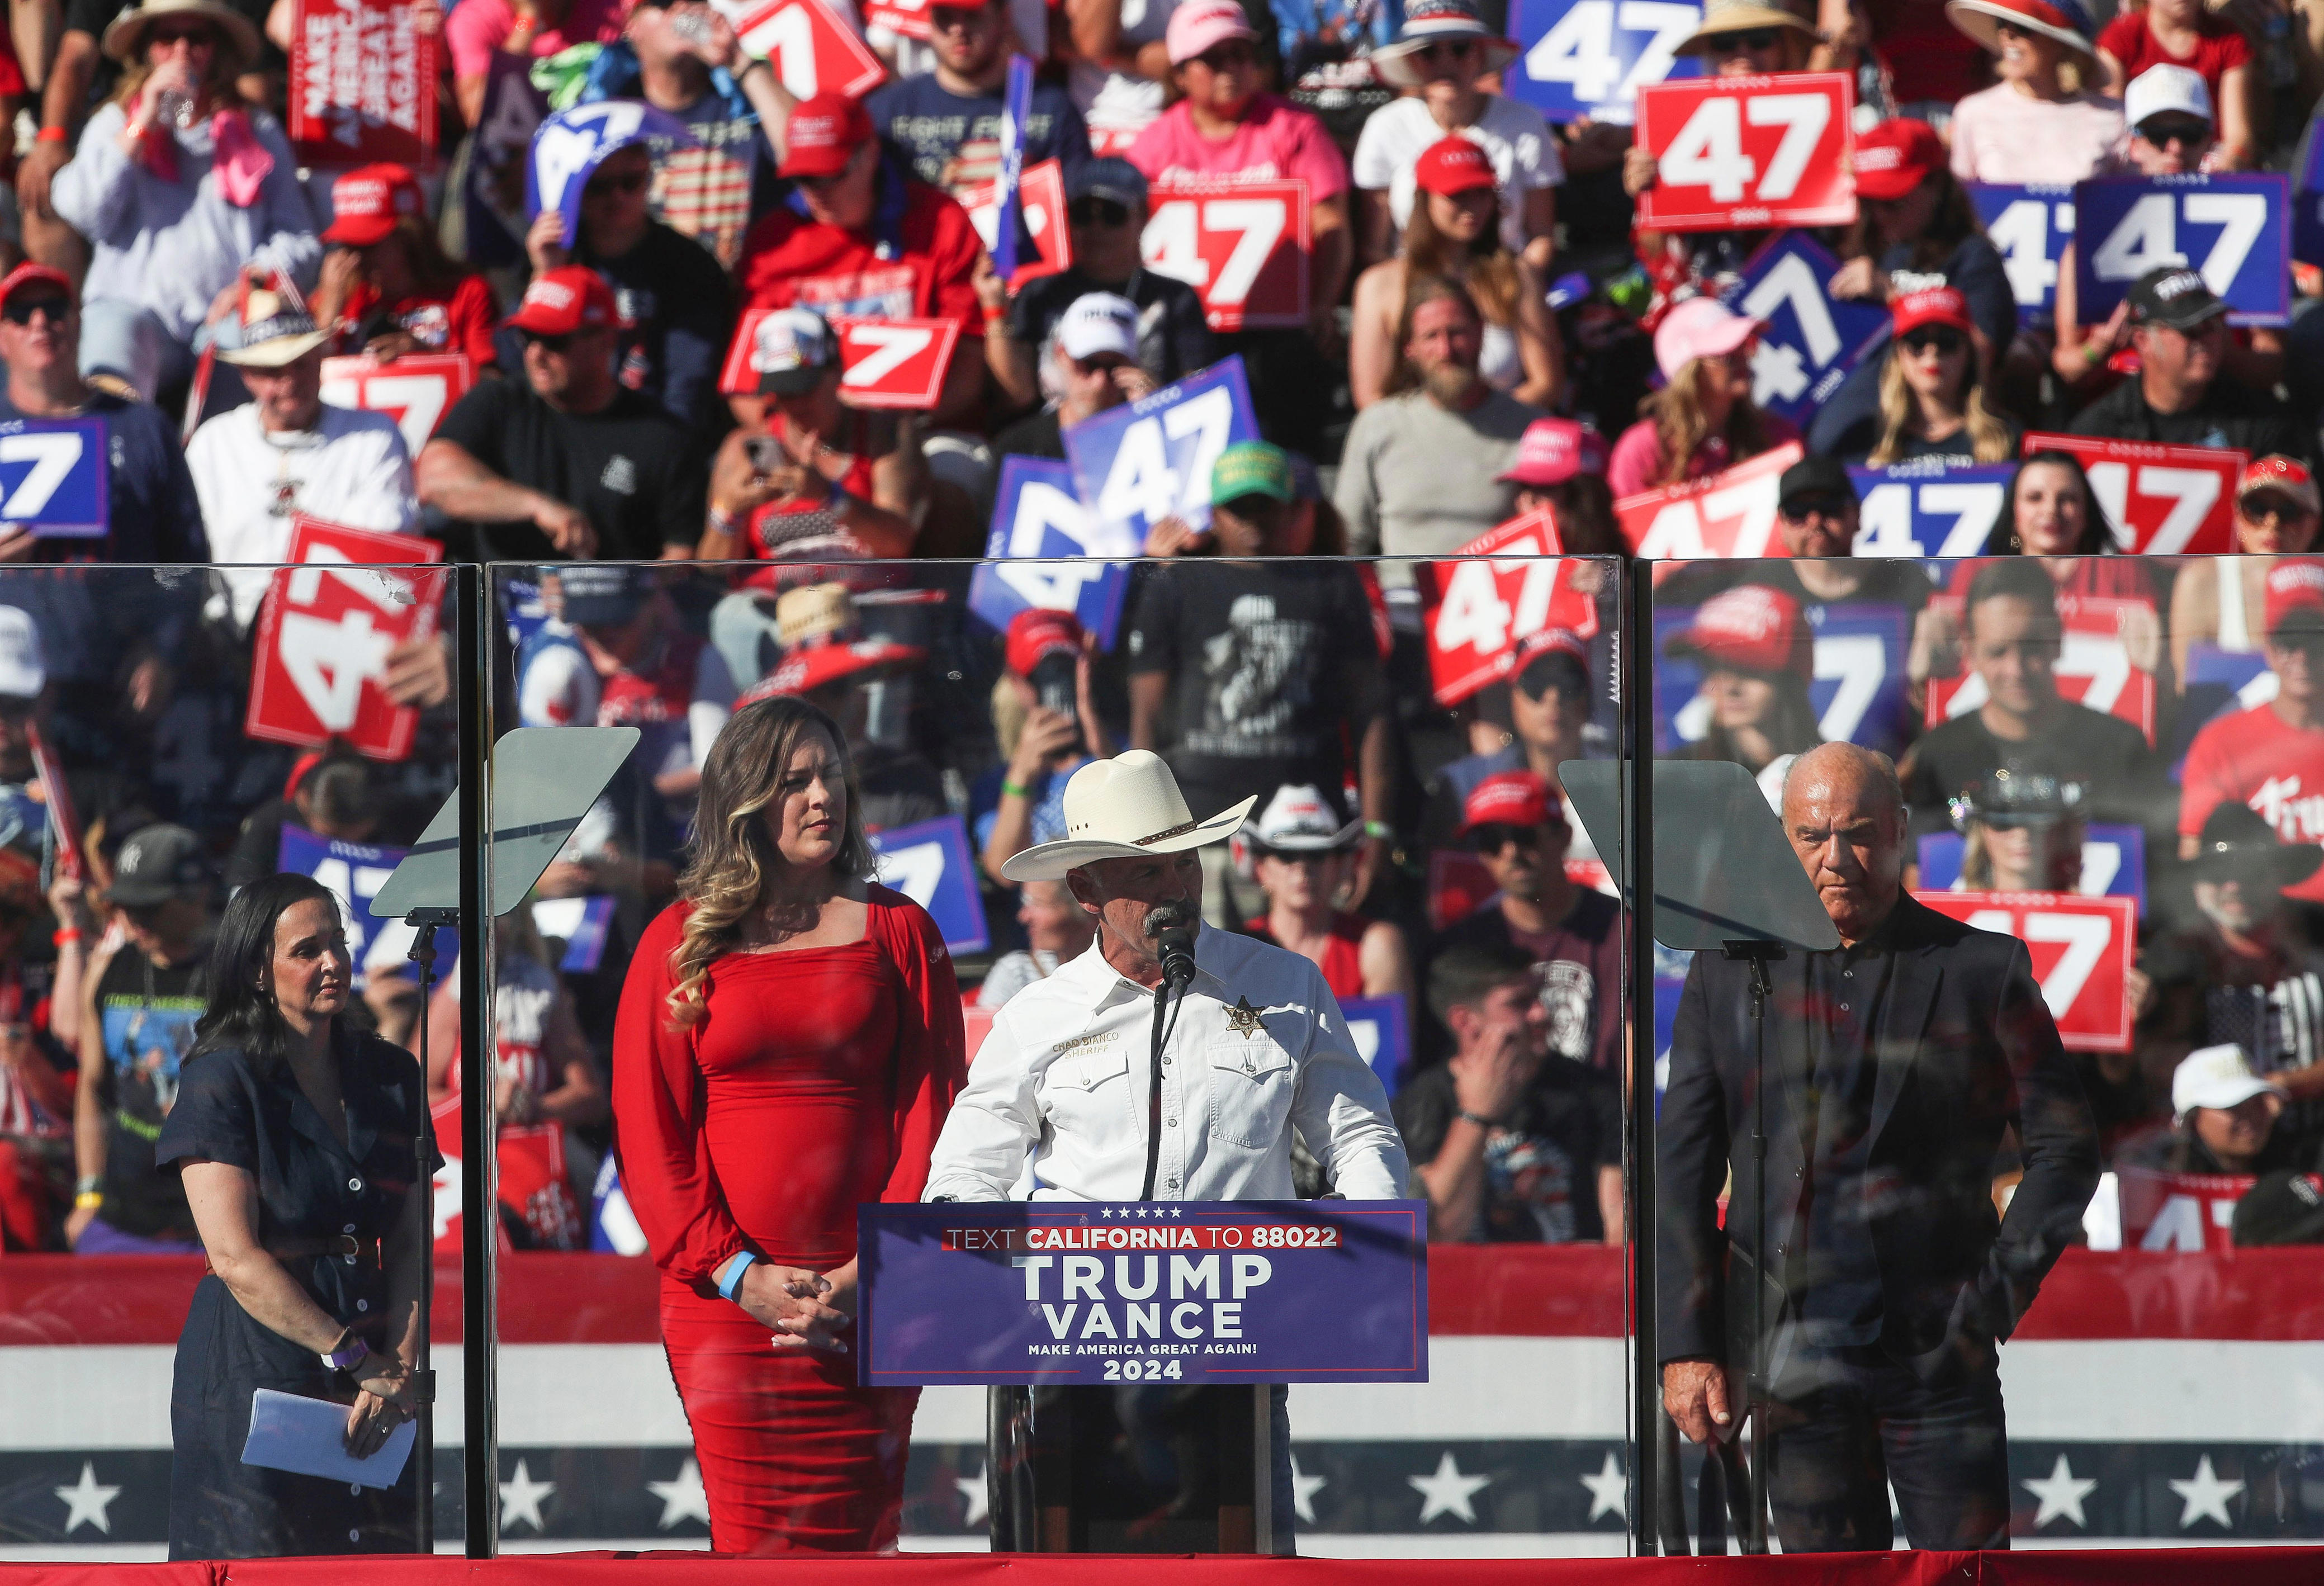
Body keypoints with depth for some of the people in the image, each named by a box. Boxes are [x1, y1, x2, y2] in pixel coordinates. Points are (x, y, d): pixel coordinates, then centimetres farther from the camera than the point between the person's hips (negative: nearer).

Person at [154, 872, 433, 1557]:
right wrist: (361, 1362, -13)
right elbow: (237, 1258, -12)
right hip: (255, 1368, -4)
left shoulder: (391, 1077, 11)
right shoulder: (221, 1081, -4)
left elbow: (414, 1245, 6)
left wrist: (399, 1370, -11)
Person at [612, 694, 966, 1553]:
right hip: (726, 1297, 0)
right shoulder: (680, 942, 8)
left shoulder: (899, 930, 10)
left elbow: (932, 1111, 4)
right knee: (753, 1541, -7)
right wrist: (736, 1273, -8)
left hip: (872, 1298, 0)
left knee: (857, 1538, -6)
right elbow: (647, 1129, 4)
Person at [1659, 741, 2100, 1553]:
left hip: (1940, 1355, -2)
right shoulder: (1728, 974, 8)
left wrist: (2002, 1295, -5)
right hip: (1793, 1357, 2)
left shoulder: (1983, 970, 3)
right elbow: (1683, 1172, 8)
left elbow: (2064, 1148, 7)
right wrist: (1686, 1346, 0)